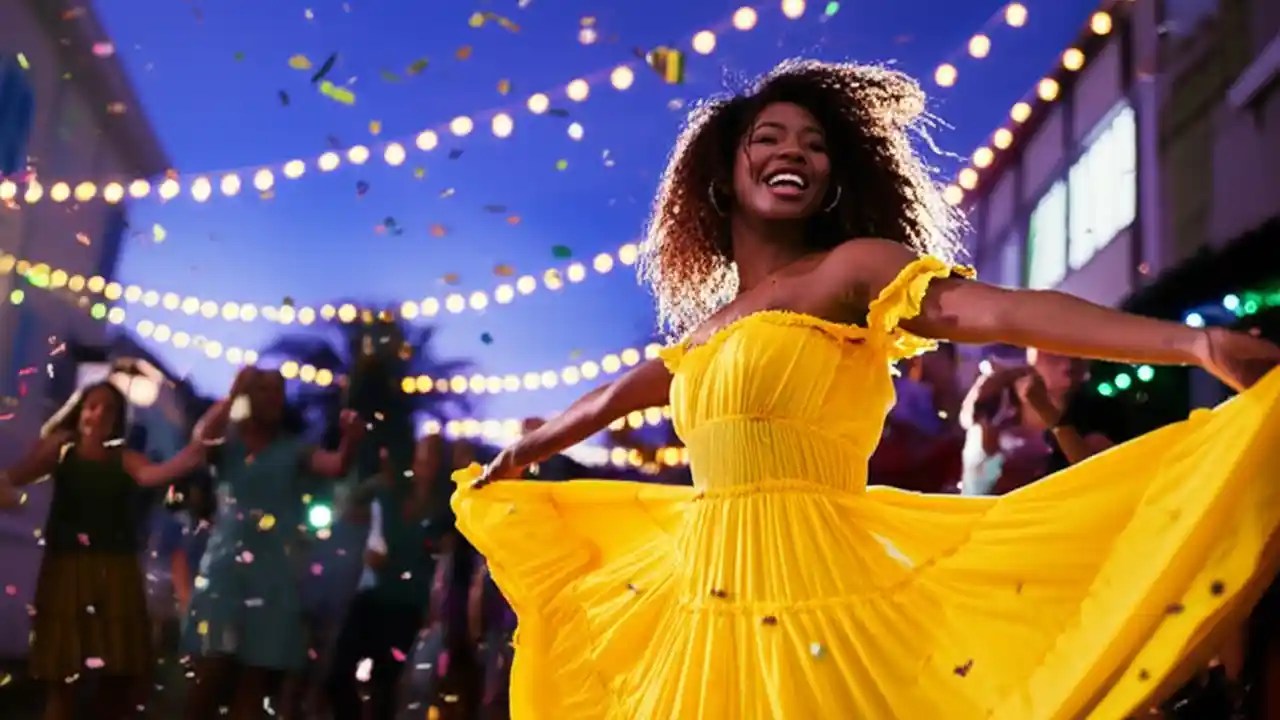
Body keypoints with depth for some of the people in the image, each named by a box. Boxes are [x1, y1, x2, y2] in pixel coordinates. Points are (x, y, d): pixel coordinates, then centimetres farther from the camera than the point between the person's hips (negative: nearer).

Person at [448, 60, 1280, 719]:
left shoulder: (854, 269, -2)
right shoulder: (712, 325, 17)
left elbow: (1000, 311, -16)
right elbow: (614, 398, 33)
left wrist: (1196, 342, -29)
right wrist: (509, 464, 48)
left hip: (808, 588, -6)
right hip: (700, 600, 6)